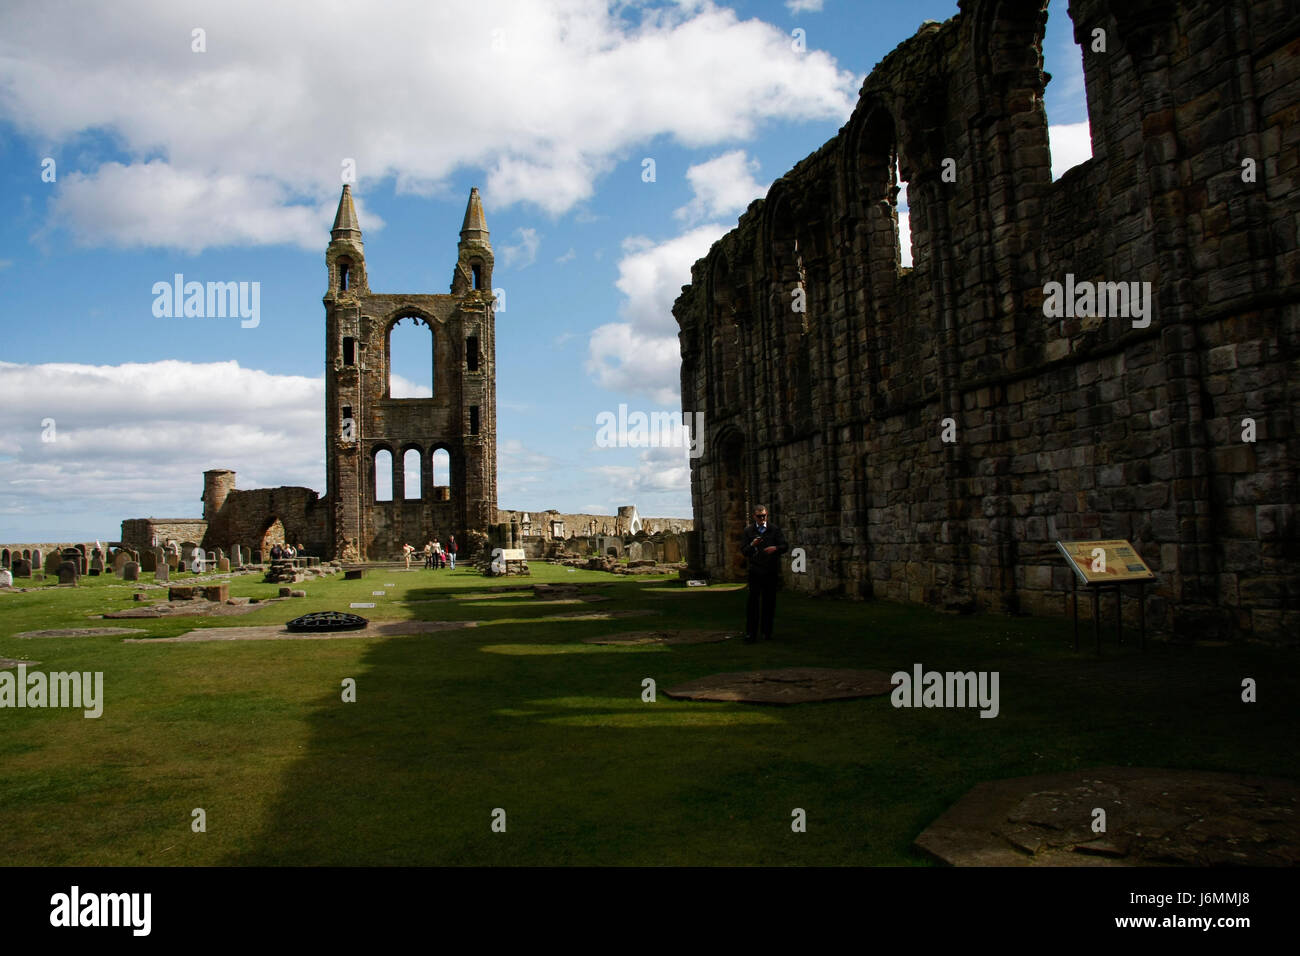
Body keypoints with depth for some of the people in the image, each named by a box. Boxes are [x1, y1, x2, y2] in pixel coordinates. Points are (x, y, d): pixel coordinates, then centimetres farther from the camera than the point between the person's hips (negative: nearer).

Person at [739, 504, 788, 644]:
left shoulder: (774, 530, 8)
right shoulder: (748, 531, 7)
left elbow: (785, 546, 5)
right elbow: (743, 551, 3)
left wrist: (775, 548, -16)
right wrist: (752, 545, -17)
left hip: (771, 571, 1)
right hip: (755, 571, -1)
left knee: (769, 602, 5)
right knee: (753, 601, -6)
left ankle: (766, 632, 15)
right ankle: (750, 633, -4)